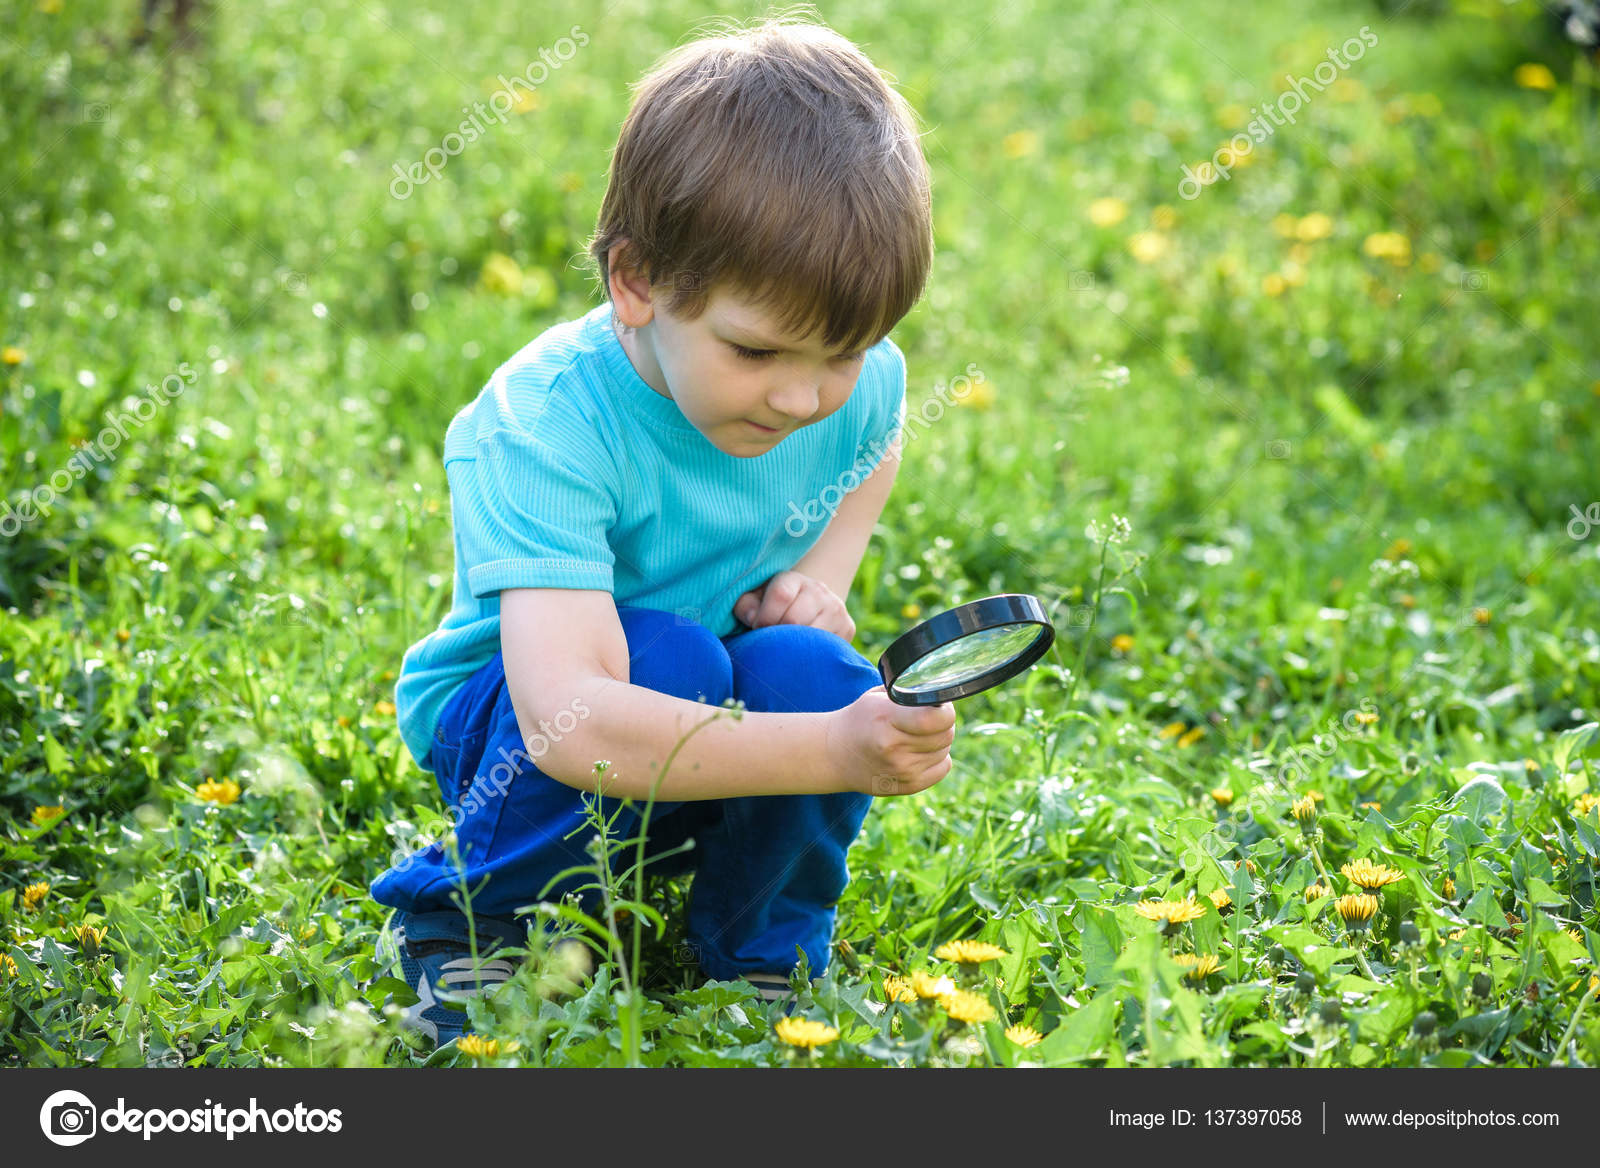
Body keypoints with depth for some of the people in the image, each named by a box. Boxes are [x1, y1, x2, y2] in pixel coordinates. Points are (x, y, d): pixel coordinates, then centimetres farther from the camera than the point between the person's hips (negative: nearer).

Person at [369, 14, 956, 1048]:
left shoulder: (860, 386, -15)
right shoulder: (546, 428, -33)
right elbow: (567, 722, -44)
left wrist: (824, 580, -7)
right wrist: (836, 756, -53)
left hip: (747, 721, 4)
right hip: (505, 723, -4)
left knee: (811, 671, -29)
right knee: (665, 658, -34)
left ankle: (765, 960, -1)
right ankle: (472, 920, -9)